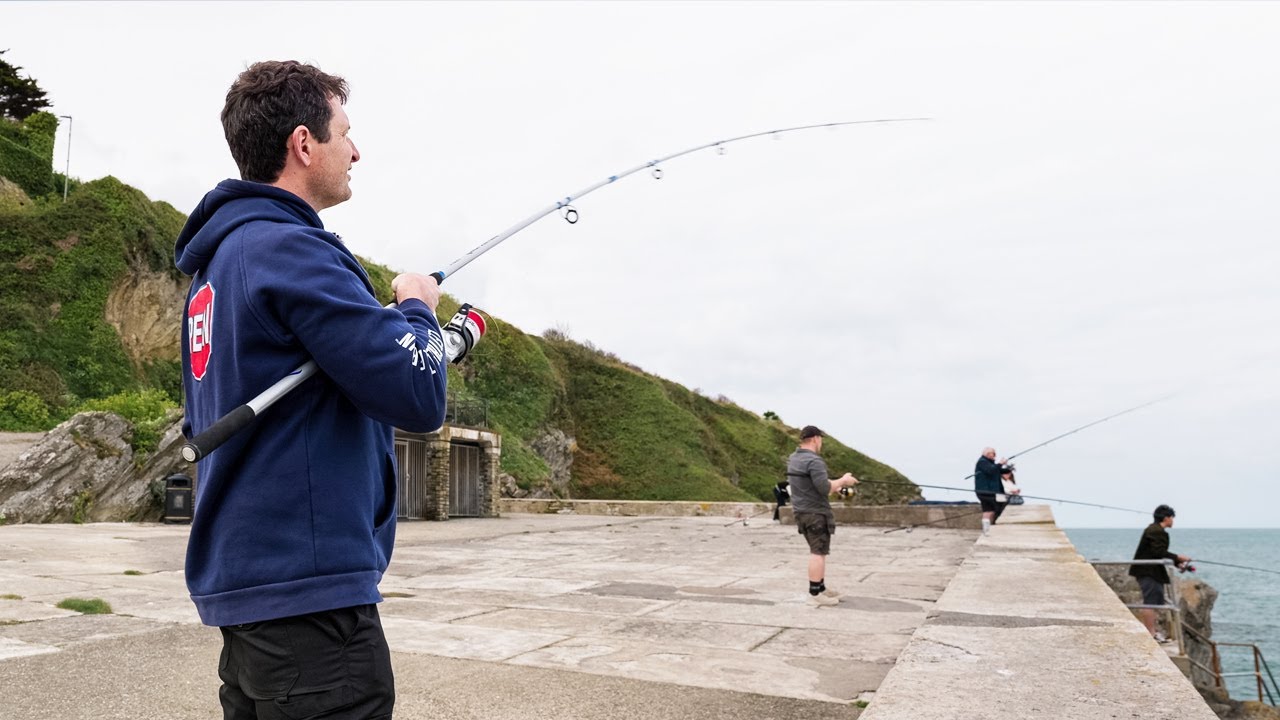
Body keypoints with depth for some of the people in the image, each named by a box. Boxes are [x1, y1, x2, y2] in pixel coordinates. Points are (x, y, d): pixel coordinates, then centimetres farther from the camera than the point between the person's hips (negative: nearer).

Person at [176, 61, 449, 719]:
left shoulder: (217, 261, 14)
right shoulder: (292, 250, -16)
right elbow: (419, 396, -20)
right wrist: (418, 307, -1)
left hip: (238, 578, 10)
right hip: (309, 592, -10)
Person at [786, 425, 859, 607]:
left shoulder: (793, 459, 11)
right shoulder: (814, 460, -18)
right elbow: (824, 488, -22)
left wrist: (836, 484, 21)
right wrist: (842, 481, -6)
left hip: (801, 512, 9)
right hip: (816, 512, -9)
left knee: (817, 551, 16)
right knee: (818, 552, -4)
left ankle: (821, 588, 22)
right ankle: (815, 594, -2)